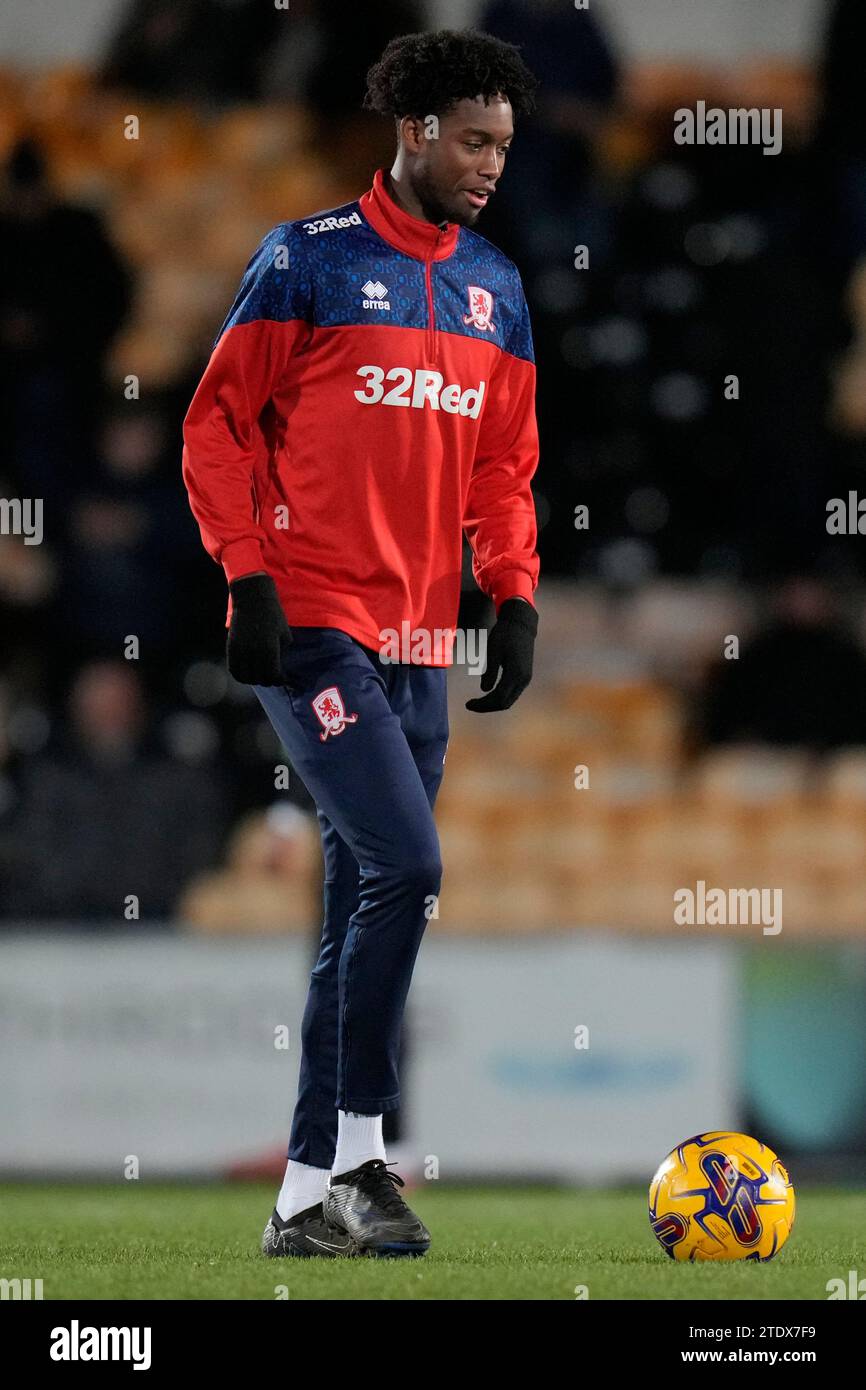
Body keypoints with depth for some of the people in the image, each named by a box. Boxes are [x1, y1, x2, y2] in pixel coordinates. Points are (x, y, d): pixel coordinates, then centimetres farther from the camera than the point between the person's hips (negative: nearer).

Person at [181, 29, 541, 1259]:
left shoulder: (497, 289, 13)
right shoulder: (310, 261, -5)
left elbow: (505, 463, 19)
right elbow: (217, 424, -5)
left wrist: (514, 595, 6)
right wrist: (249, 575, -13)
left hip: (419, 642, 7)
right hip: (312, 623, -7)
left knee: (364, 915, 8)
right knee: (404, 868, -18)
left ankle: (307, 1195, 13)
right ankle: (359, 1155, -11)